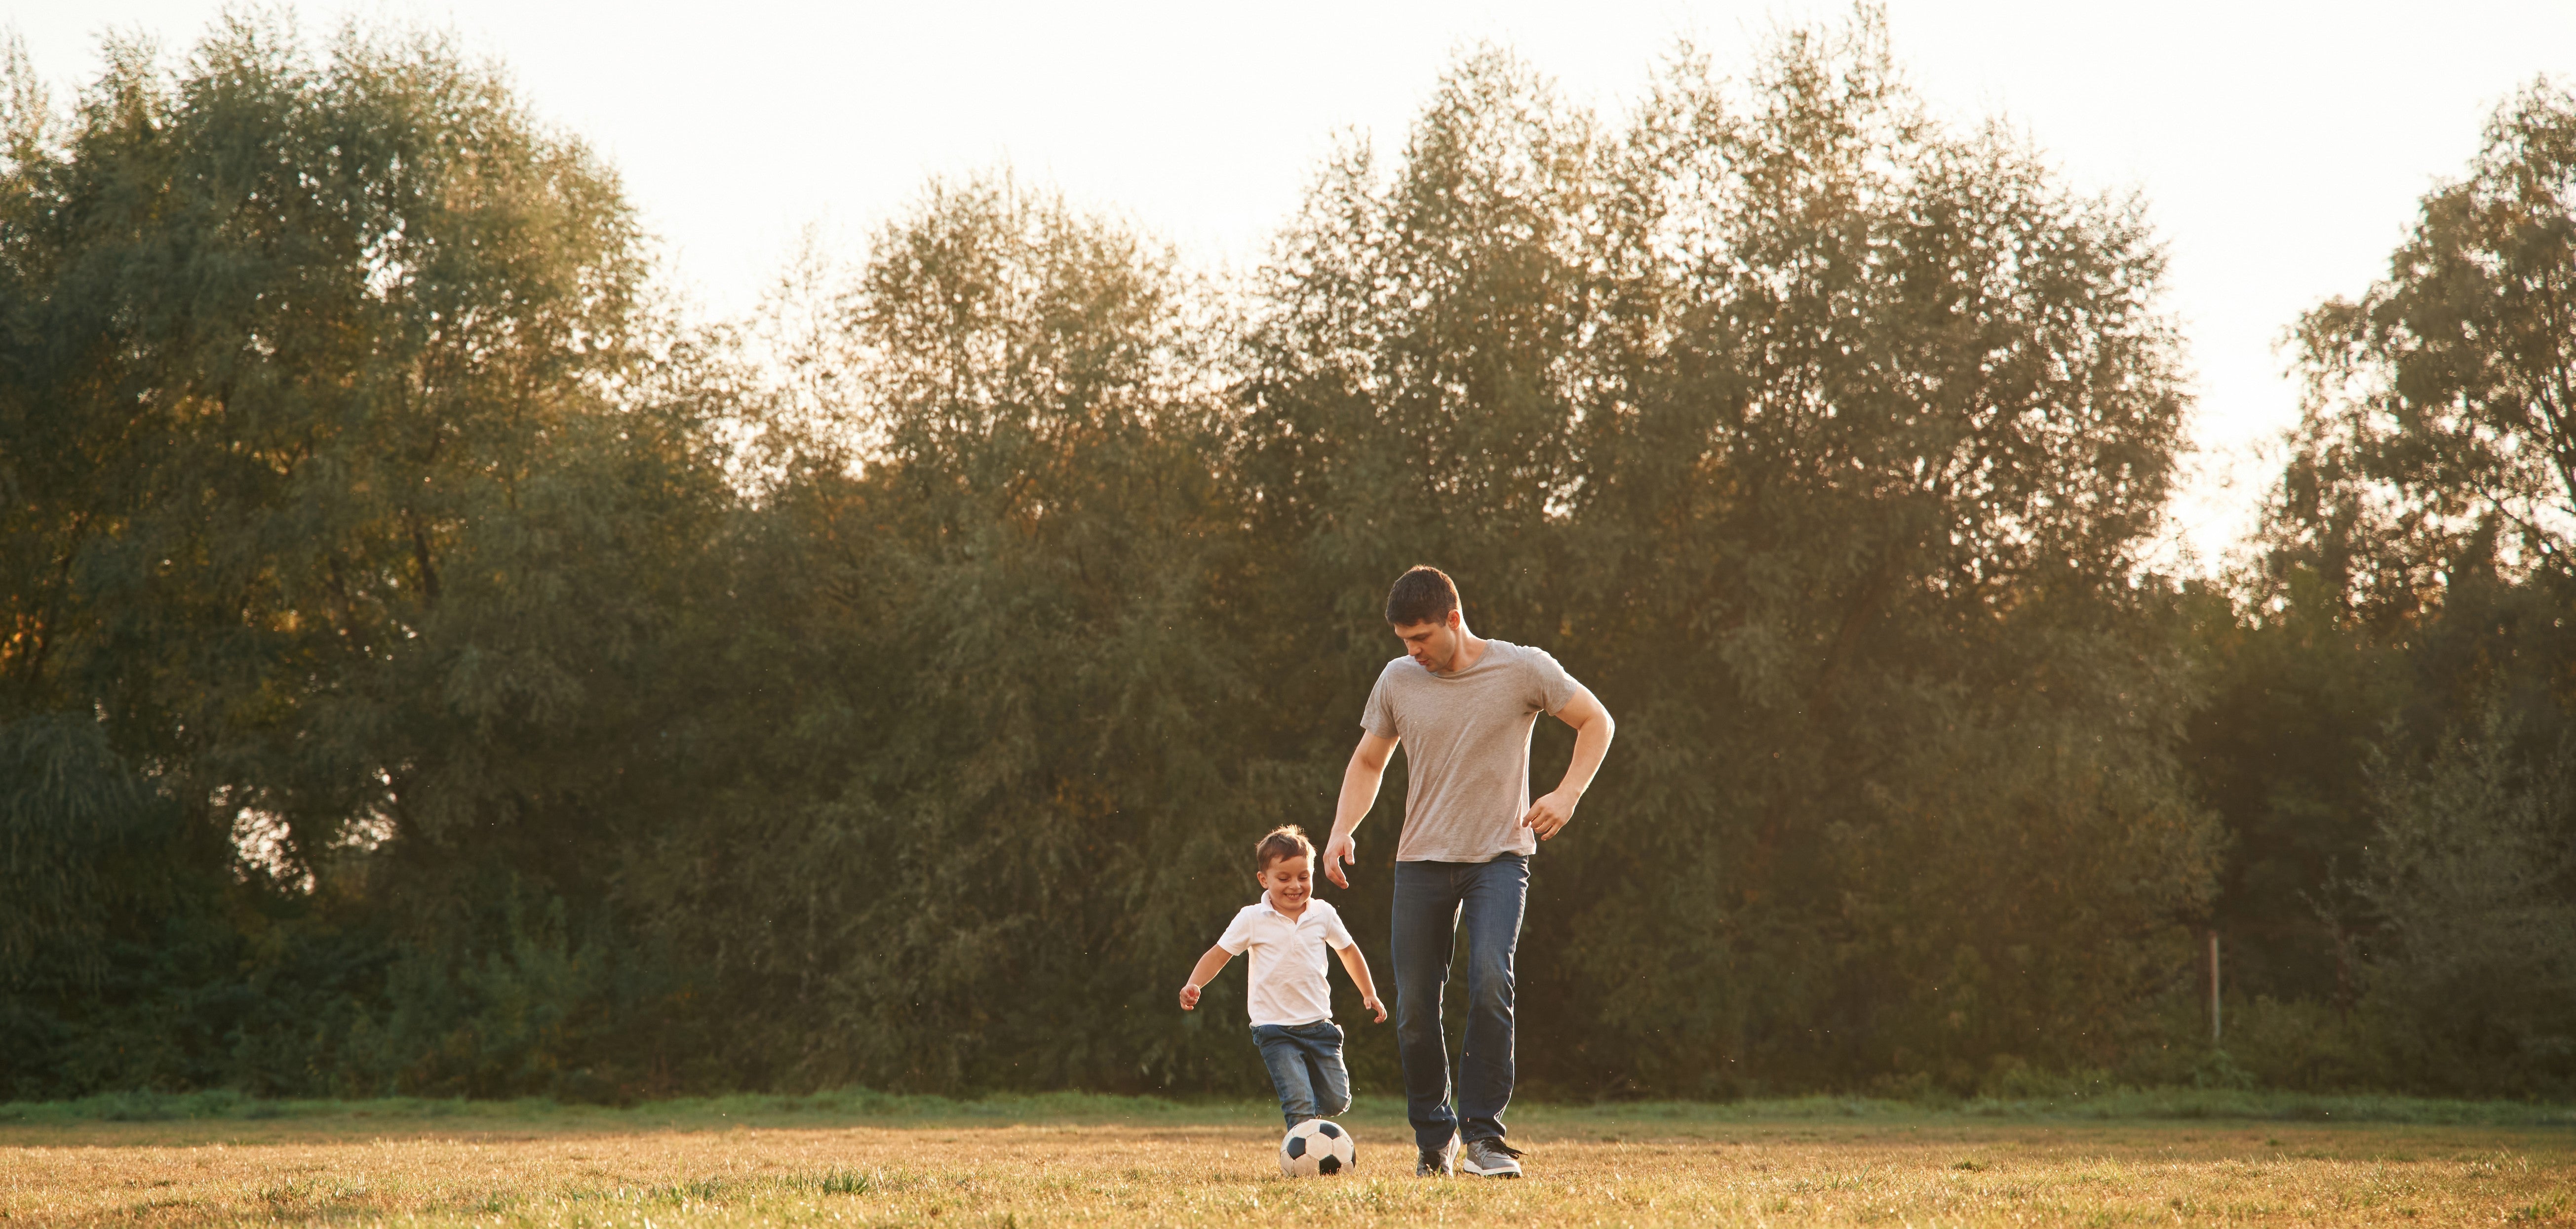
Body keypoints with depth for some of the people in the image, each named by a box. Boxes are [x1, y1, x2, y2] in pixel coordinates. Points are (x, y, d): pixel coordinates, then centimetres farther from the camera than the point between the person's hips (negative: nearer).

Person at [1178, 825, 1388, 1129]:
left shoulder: (1324, 915, 1)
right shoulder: (1253, 919, -6)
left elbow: (1348, 950, 18)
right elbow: (1219, 954, 0)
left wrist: (1369, 993, 22)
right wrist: (1194, 985, -16)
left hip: (1318, 1024, 4)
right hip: (1275, 1030, -3)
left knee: (1337, 1102, 7)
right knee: (1299, 1106, -15)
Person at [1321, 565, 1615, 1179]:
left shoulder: (1523, 669, -4)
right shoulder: (1396, 681, 5)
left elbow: (1596, 721, 5)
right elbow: (1368, 762, 17)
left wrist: (1567, 794, -10)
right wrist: (1343, 829, 1)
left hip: (1499, 856, -3)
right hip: (1421, 859, 3)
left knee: (1490, 982, -24)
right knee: (1415, 1008, 1)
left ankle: (1483, 1133, -16)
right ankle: (1434, 1140, 20)